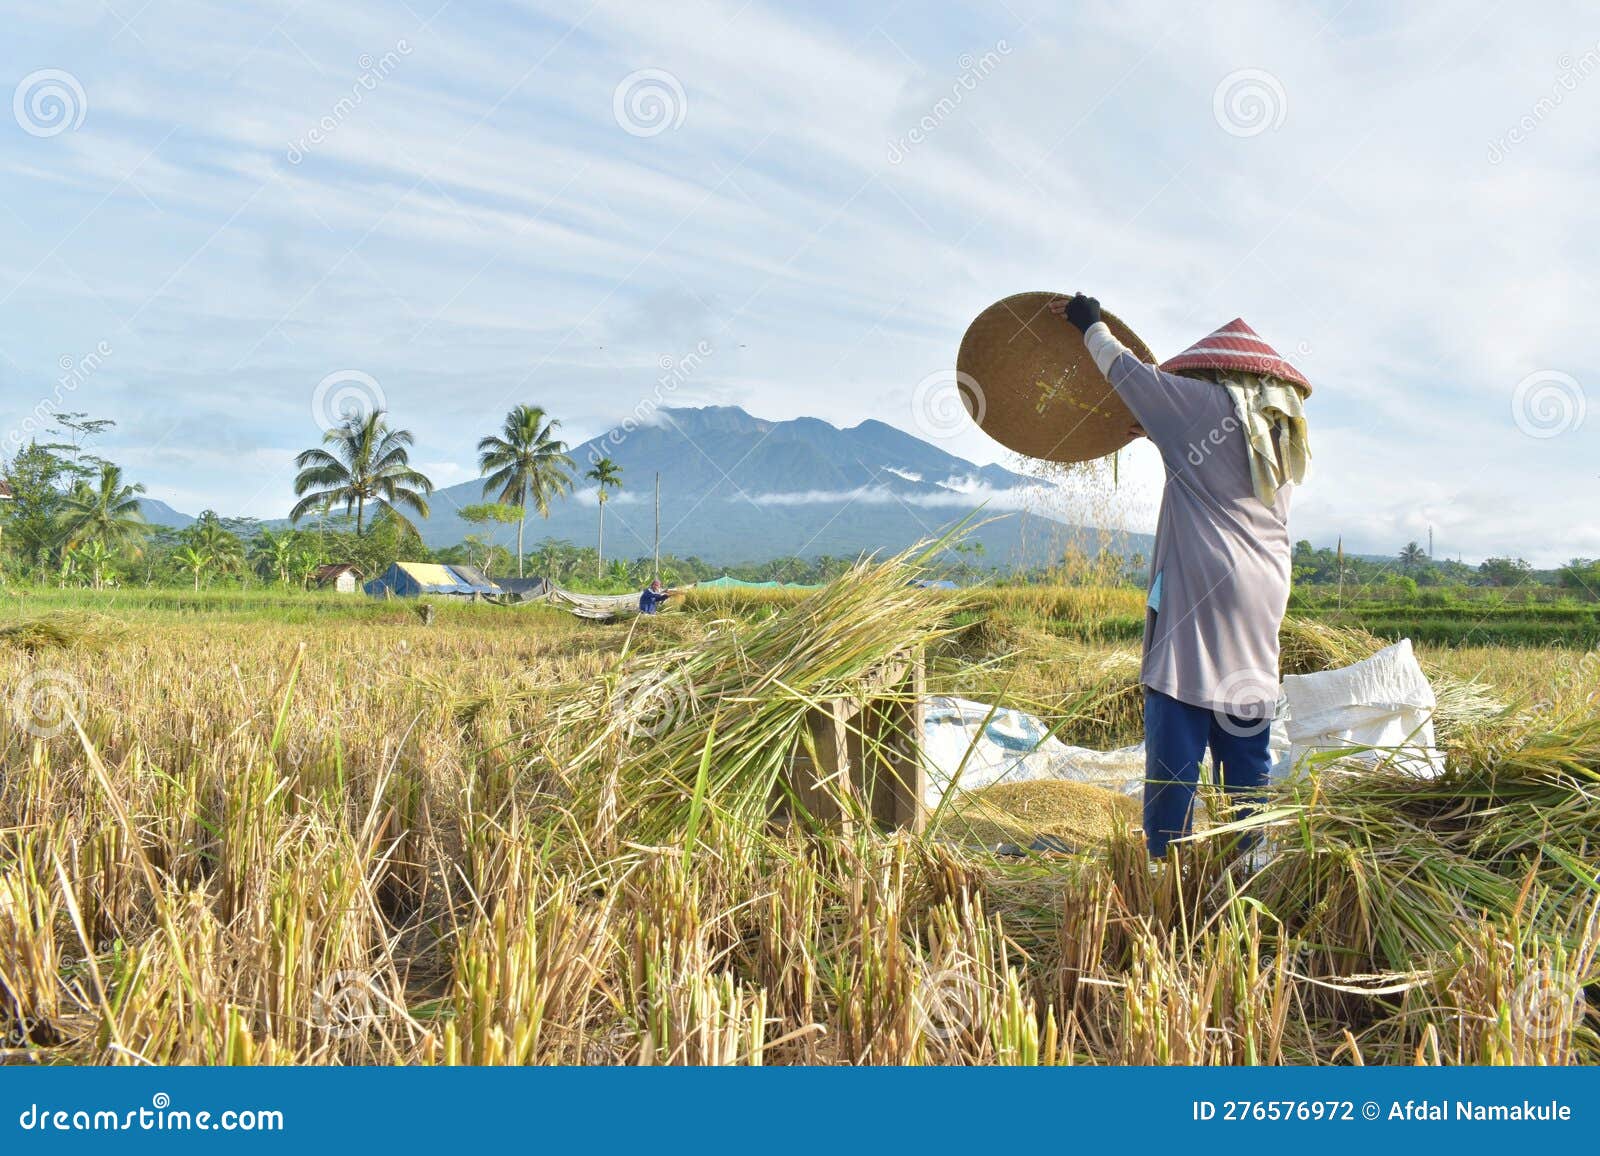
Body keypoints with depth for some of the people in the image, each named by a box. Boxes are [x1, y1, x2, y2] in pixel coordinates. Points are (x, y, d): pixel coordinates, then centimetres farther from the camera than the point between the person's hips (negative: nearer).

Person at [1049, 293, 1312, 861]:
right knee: (1247, 751, 10)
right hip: (1261, 604, 7)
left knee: (1175, 747, -7)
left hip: (1198, 589, -7)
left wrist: (1091, 324, 27)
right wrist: (1160, 430, 49)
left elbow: (1128, 372, 10)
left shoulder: (1209, 405, -1)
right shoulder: (1282, 434, 17)